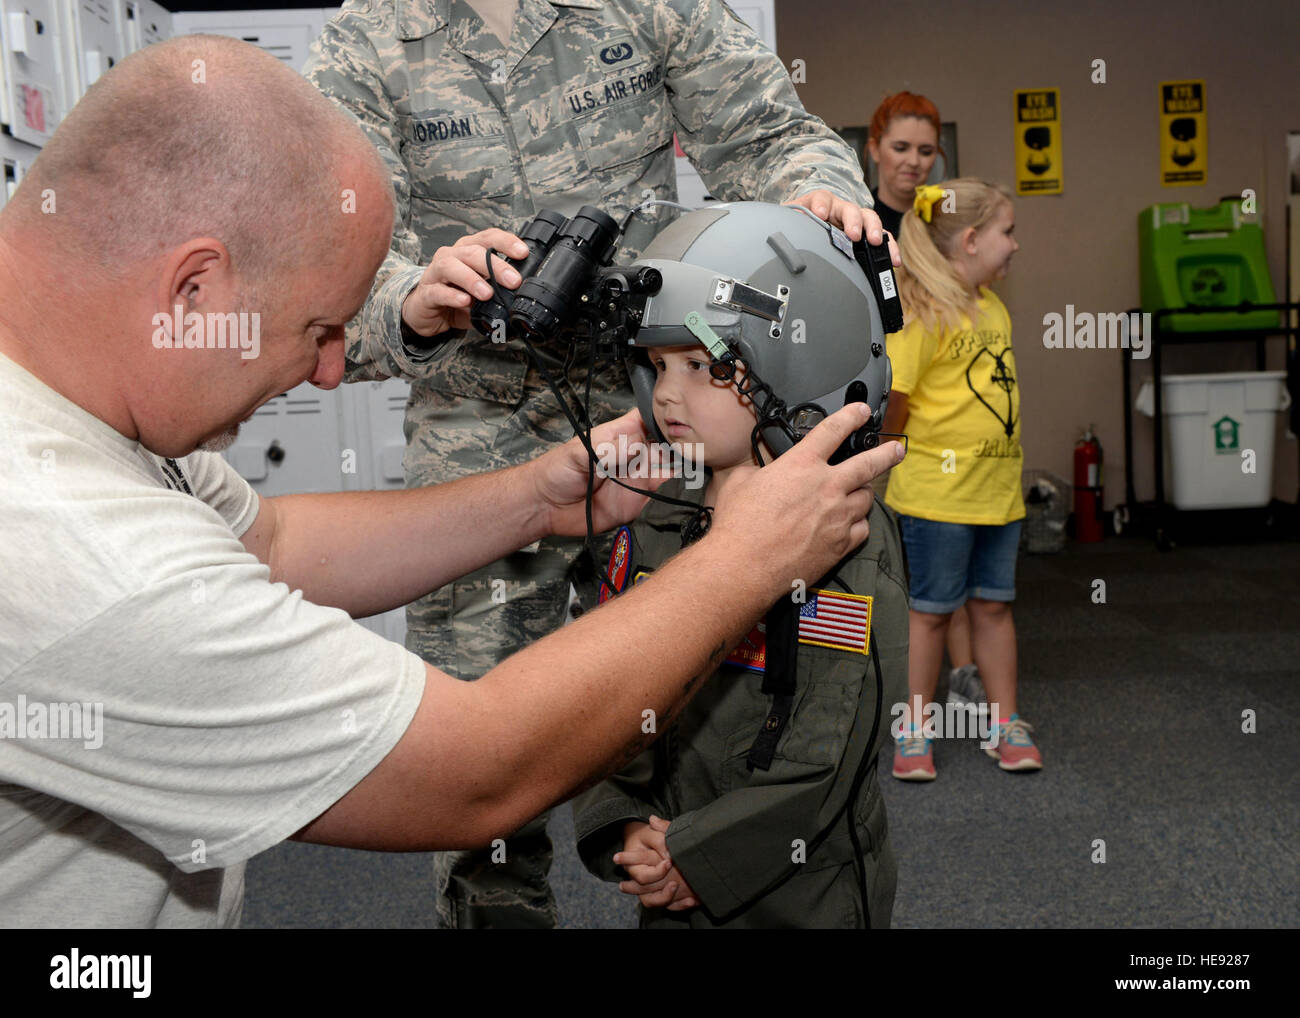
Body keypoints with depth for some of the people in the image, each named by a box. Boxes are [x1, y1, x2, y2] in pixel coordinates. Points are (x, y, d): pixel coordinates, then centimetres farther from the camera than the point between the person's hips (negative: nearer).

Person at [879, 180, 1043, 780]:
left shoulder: (993, 306, 10)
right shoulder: (920, 308, -15)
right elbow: (893, 399, -16)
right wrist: (912, 460, -3)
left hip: (999, 488, 7)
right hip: (937, 491, -7)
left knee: (994, 605, 13)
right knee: (931, 611, 4)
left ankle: (1005, 727, 24)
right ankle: (914, 732, 18)